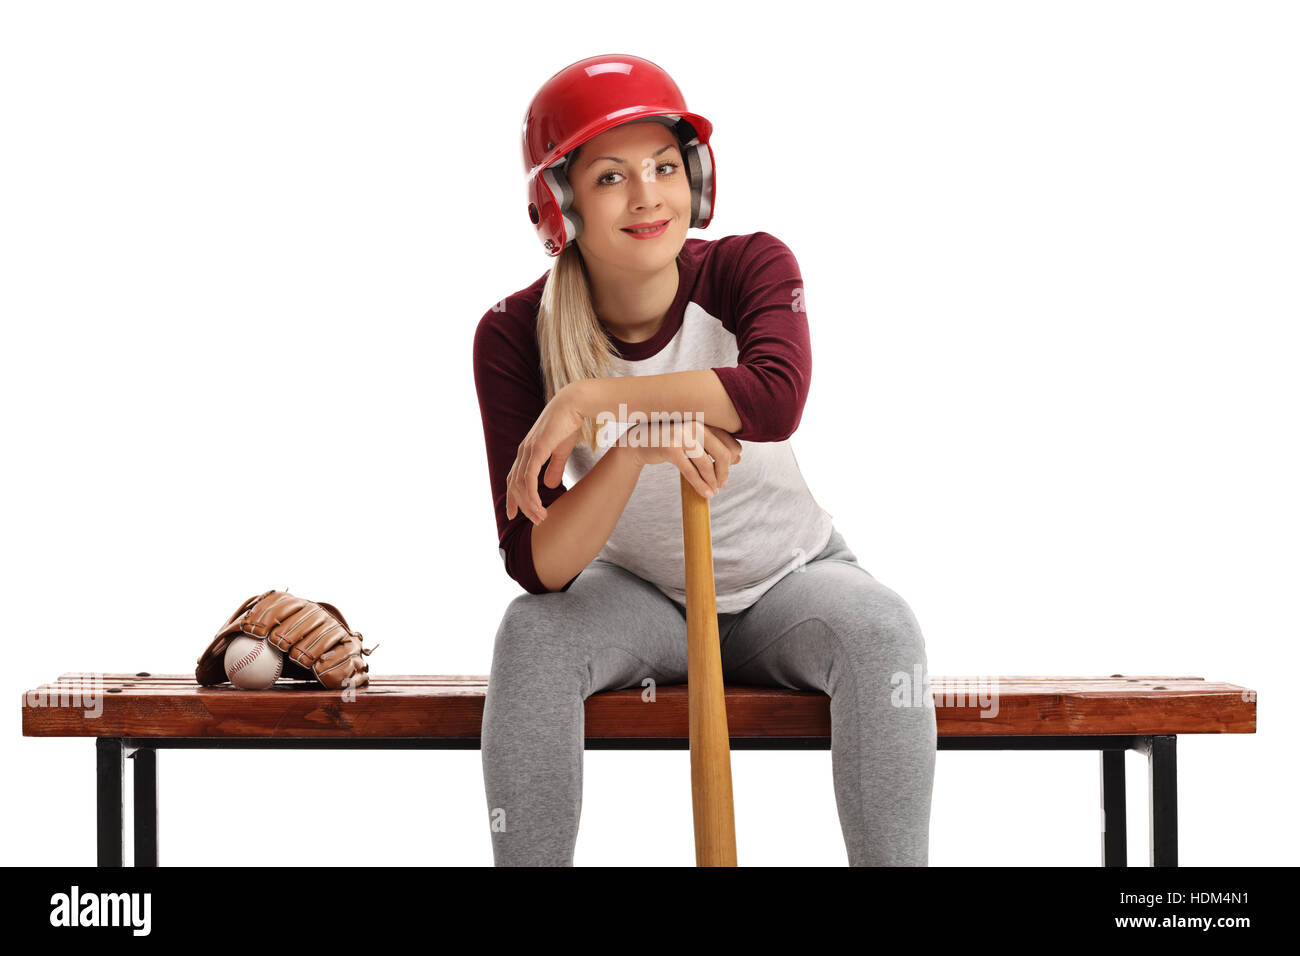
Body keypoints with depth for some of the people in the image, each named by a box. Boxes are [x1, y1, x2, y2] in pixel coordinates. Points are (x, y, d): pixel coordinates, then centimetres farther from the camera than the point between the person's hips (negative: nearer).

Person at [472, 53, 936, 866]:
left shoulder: (752, 267, -17)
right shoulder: (517, 336, -17)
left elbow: (777, 396, -42)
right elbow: (535, 565, -24)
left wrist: (594, 399, -40)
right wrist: (632, 445, -40)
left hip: (789, 580, 0)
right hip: (643, 599, 1)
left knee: (880, 627, -31)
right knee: (532, 634, -29)